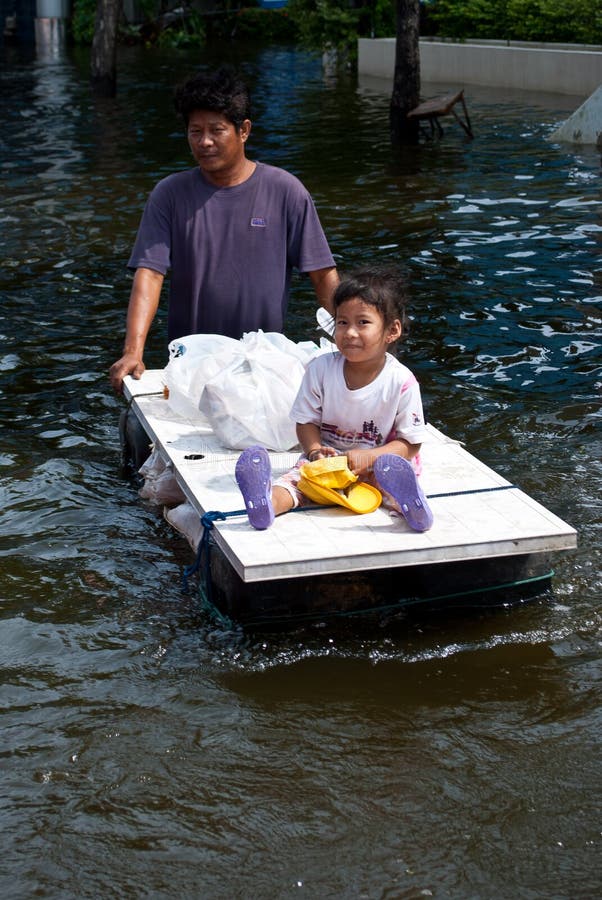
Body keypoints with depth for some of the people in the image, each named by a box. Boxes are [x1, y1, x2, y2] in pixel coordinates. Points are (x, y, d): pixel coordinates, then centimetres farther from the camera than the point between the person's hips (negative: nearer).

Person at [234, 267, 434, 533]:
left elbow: (410, 443, -7)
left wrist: (368, 457, -23)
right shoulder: (321, 368, -3)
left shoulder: (401, 381, -11)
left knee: (390, 472, -34)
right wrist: (315, 450, -19)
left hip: (378, 461, -1)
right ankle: (269, 503, -58)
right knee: (298, 474, -28)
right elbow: (307, 421, 3)